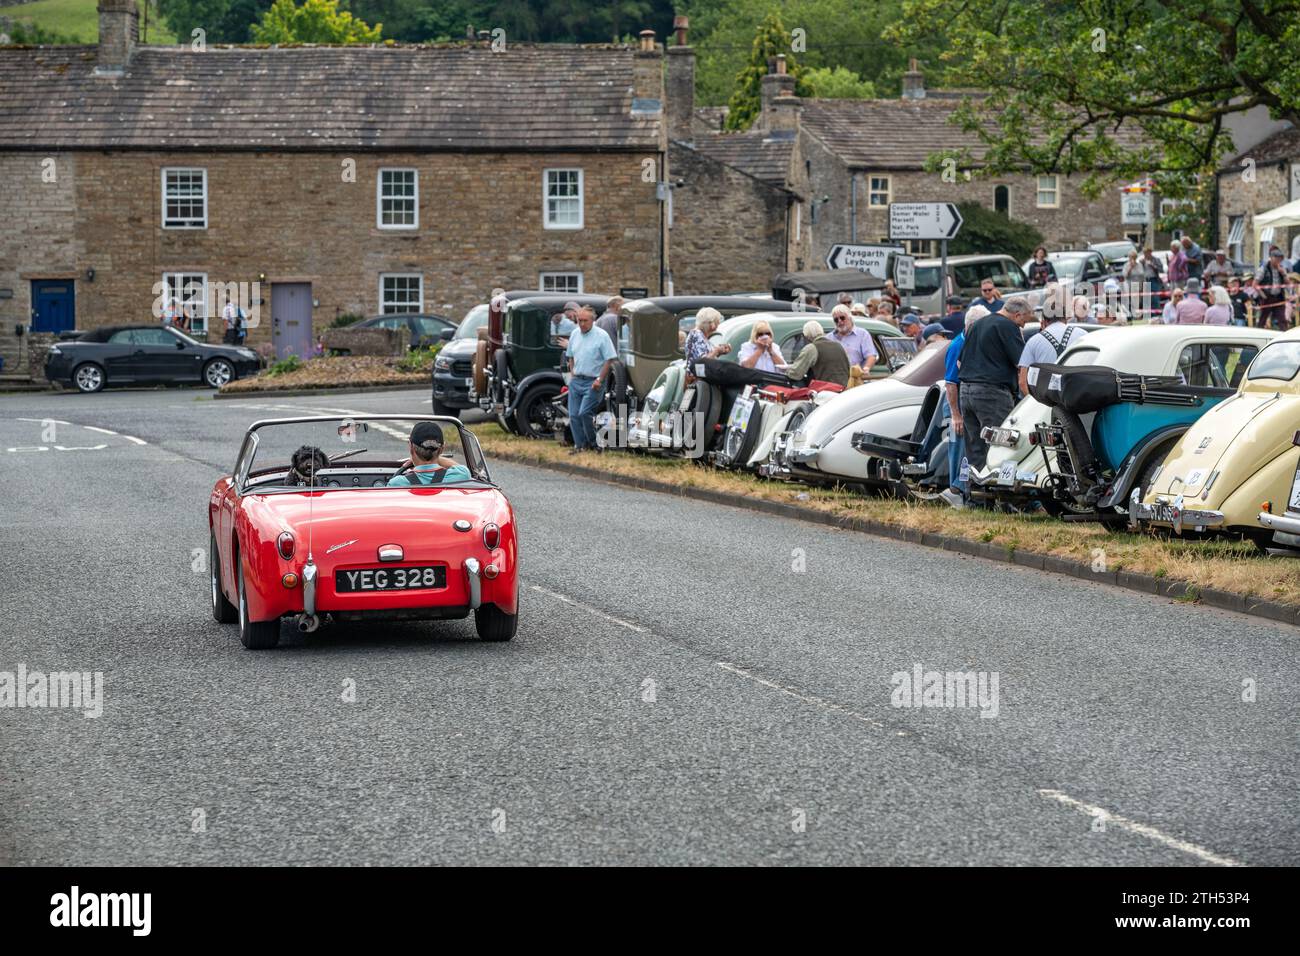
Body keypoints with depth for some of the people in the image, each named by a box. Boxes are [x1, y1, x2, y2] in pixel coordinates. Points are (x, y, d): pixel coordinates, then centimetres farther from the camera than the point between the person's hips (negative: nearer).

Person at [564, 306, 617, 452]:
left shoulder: (601, 336, -10)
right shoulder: (574, 334, 10)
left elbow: (609, 359, -11)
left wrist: (600, 379, -15)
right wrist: (572, 374, 11)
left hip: (593, 382, -6)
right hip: (576, 380, 6)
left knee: (584, 413, -16)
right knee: (573, 415, 3)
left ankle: (594, 443, 1)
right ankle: (579, 445, 13)